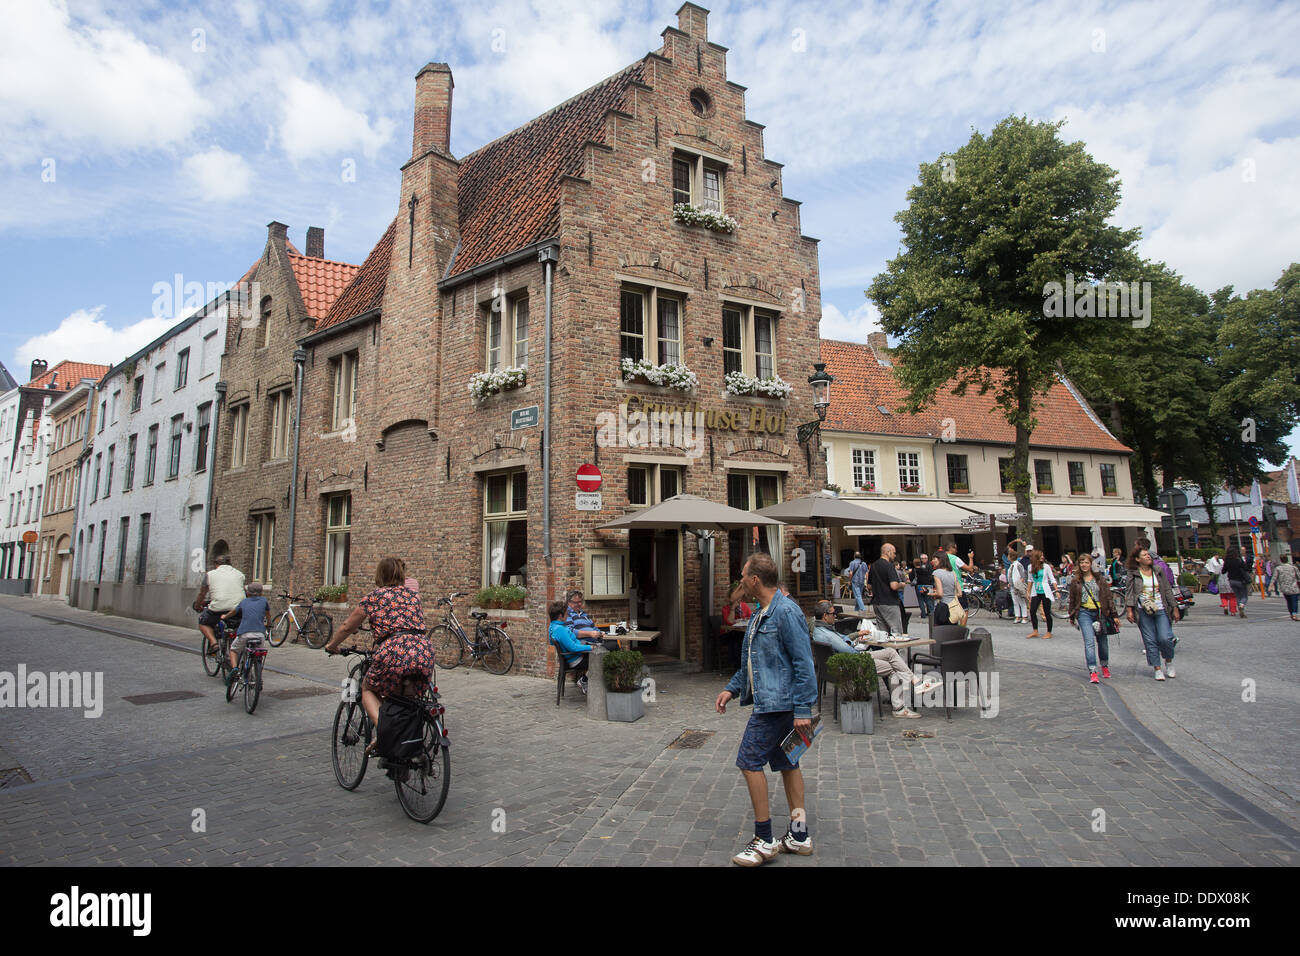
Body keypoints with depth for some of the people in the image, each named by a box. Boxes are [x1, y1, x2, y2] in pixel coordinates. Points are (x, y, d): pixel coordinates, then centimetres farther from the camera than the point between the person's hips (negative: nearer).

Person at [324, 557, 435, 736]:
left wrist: (331, 645, 43)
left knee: (368, 690, 21)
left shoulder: (374, 597, 15)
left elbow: (347, 627, 25)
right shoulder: (412, 595, 25)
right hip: (424, 652, 4)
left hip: (394, 653, -4)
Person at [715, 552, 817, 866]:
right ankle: (799, 835, 24)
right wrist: (732, 688, 15)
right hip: (770, 701, 10)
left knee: (750, 761, -6)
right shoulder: (761, 614, 13)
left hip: (777, 703, -10)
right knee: (785, 763, 14)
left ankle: (764, 840, 4)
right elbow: (752, 661, 22)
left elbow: (803, 662, -21)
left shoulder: (786, 612, -19)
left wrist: (803, 710, -22)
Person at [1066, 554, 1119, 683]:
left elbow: (1108, 597, 5)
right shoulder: (1076, 581, 6)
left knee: (1102, 641, 11)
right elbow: (1072, 600, 12)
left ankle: (1105, 666, 35)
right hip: (1084, 613, -1)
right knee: (1089, 641, -13)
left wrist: (1114, 615, 2)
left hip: (1100, 613, 1)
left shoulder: (1099, 579, 5)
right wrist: (1072, 616, 13)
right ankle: (1092, 672, -16)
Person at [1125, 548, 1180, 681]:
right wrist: (1129, 610, -9)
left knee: (1165, 638, -9)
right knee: (1150, 641, -1)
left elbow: (1168, 590, 13)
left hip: (1161, 610, 1)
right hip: (1143, 612, -1)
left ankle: (1169, 662, 18)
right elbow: (1129, 593, 1)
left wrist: (1174, 608, 9)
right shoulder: (1133, 575, 3)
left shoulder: (1158, 572, 11)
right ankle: (1157, 669, 7)